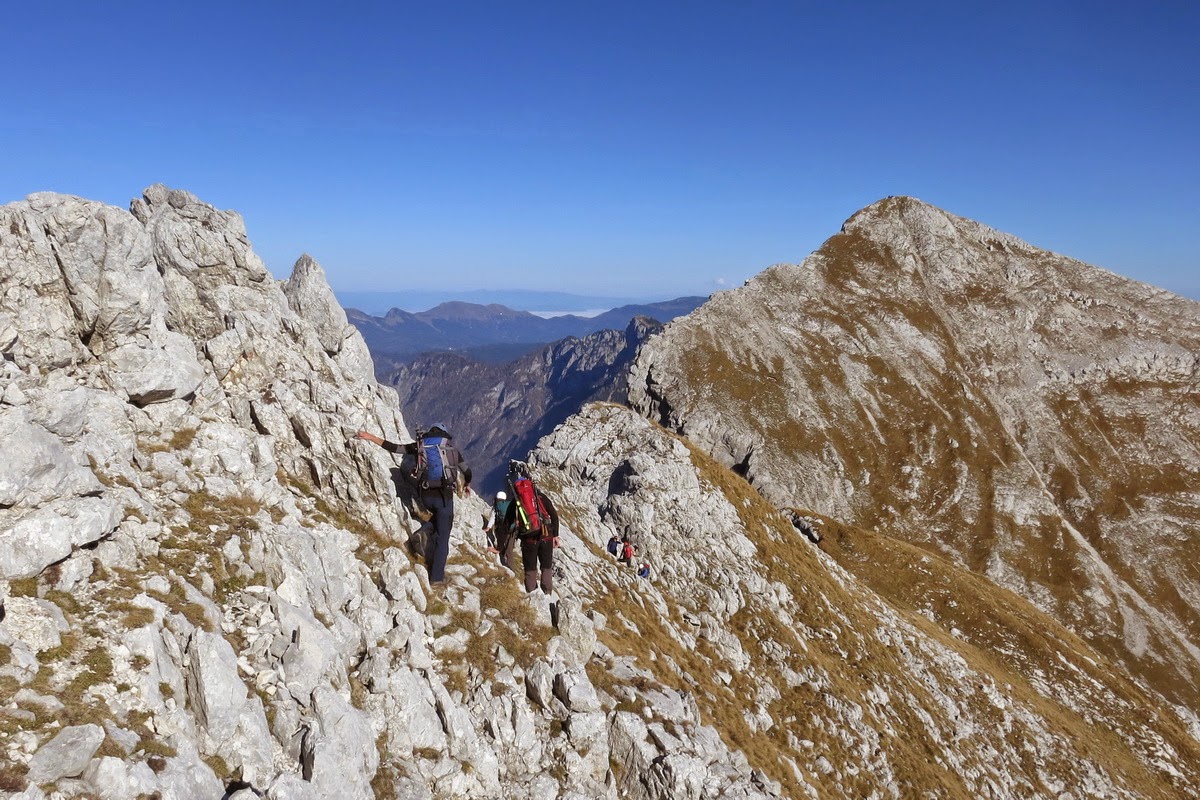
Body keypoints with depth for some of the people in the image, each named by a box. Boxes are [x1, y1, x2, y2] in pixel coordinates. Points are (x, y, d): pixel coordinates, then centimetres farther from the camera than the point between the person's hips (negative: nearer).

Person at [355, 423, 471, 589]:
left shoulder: (420, 445, 9)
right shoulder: (451, 448, 9)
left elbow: (394, 447, 6)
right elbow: (467, 471, 19)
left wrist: (369, 437, 14)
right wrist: (467, 484, 40)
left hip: (425, 495, 3)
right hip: (444, 496, -2)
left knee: (438, 520, 33)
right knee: (443, 537, 6)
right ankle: (437, 578, 5)